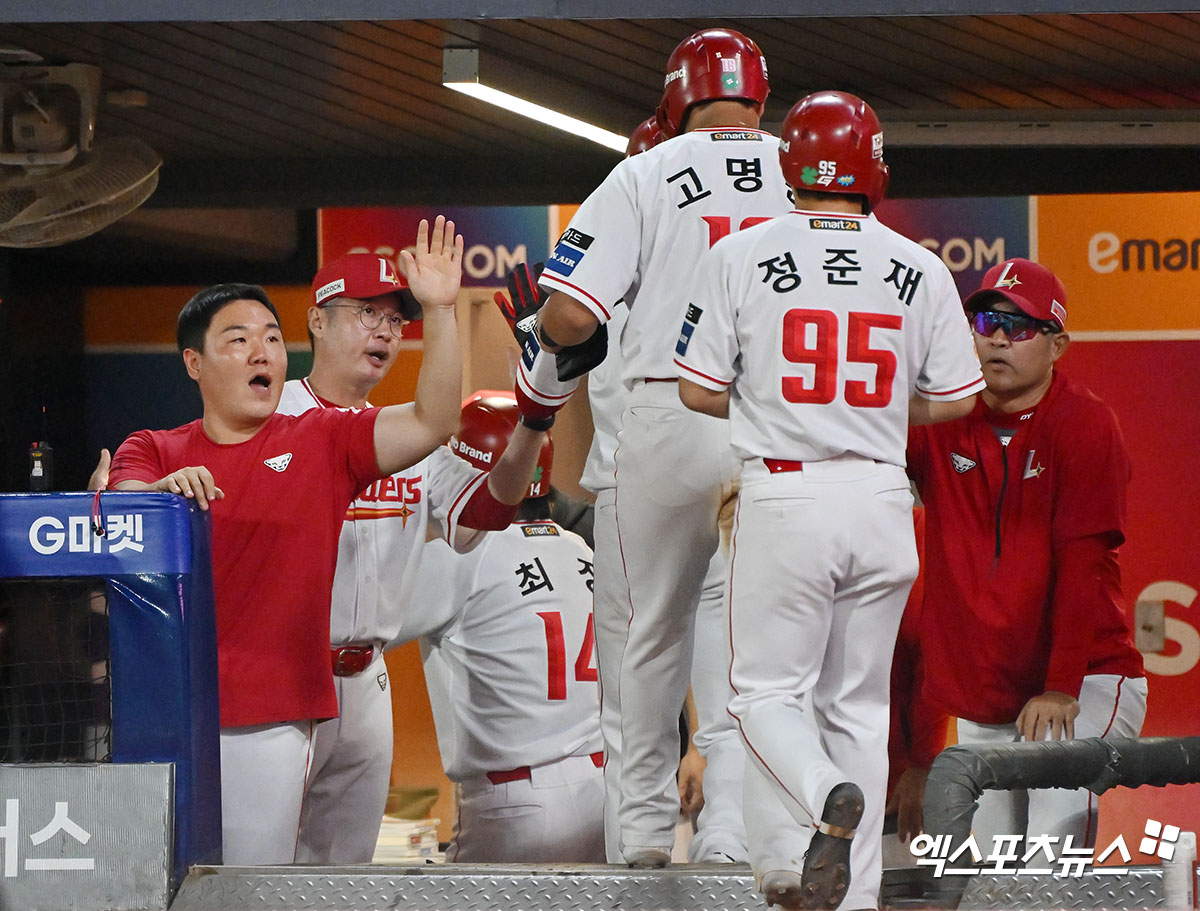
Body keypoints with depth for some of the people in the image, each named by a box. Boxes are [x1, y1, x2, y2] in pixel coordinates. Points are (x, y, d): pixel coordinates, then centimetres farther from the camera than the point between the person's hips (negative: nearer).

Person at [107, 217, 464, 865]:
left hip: (271, 716, 0)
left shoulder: (322, 441, 9)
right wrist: (167, 490, -33)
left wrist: (439, 310, -13)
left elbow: (431, 422, -2)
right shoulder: (153, 451, 9)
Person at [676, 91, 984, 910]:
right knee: (859, 703, 13)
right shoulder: (921, 269, 2)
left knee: (769, 690, 8)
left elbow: (697, 391, -2)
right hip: (882, 502, 3)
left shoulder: (740, 256, -4)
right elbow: (955, 399, 6)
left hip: (783, 497, -3)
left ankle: (825, 798, -22)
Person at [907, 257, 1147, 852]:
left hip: (1086, 682, -5)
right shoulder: (941, 422, 6)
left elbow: (1083, 563, -14)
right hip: (979, 700, 5)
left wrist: (1062, 689, -20)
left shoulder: (1085, 424, -8)